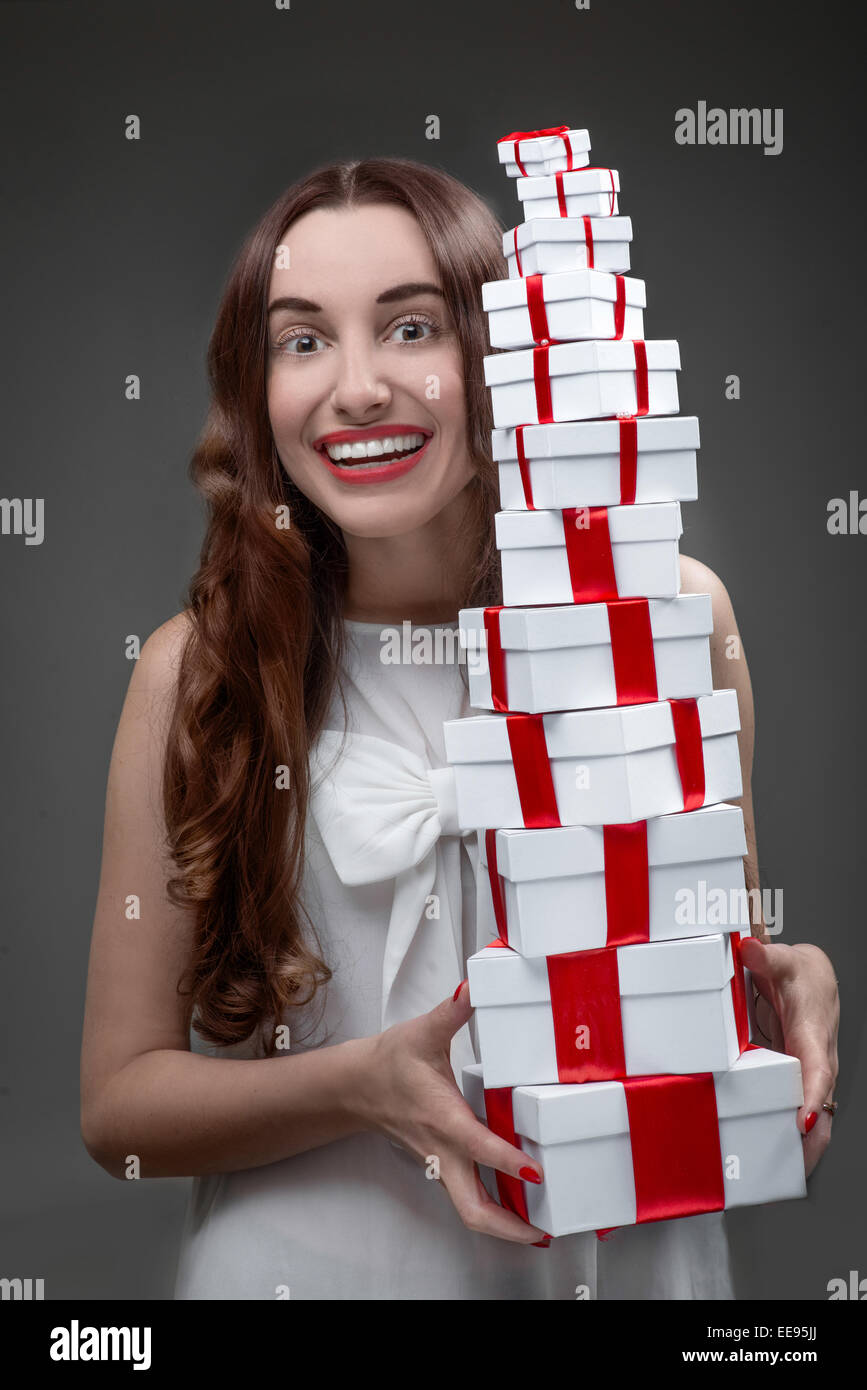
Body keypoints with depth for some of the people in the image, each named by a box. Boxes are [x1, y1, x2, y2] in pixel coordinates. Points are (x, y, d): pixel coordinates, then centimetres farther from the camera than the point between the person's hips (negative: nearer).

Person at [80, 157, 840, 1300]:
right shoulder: (198, 670, -11)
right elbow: (118, 1099, -7)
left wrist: (797, 985, -16)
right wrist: (364, 1085, -23)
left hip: (631, 1257, 2)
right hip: (315, 1261, -1)